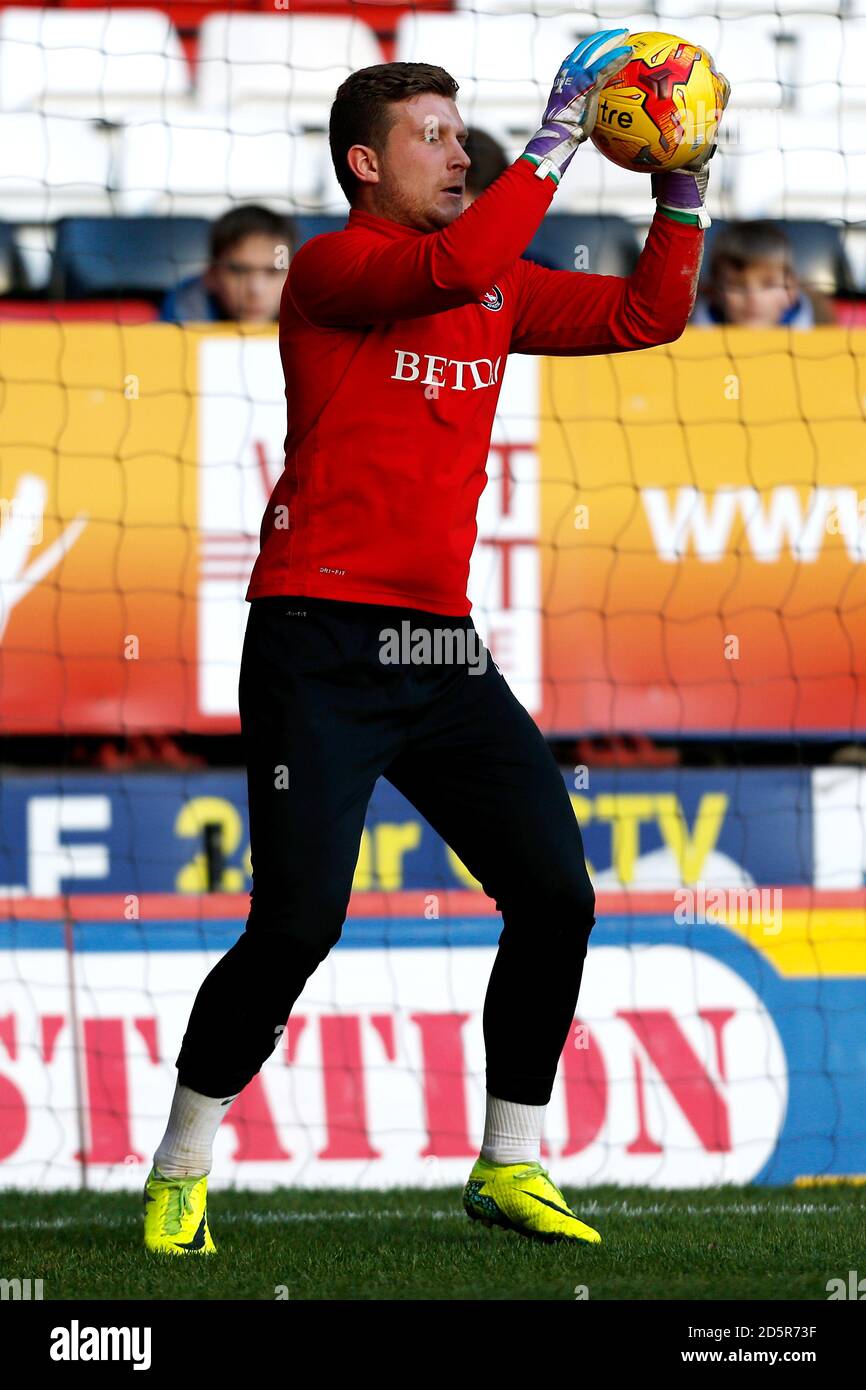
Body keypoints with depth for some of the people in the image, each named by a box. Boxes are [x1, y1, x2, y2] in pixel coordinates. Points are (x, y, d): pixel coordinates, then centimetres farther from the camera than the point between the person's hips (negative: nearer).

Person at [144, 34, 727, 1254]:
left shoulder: (502, 292, 16)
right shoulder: (332, 268, -6)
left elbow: (647, 316, 15)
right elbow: (452, 267, -25)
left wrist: (683, 192, 2)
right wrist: (557, 141, -22)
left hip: (443, 650, 7)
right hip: (323, 640, -7)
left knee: (557, 896, 1)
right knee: (300, 920, -12)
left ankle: (510, 1165, 13)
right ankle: (180, 1175, 3)